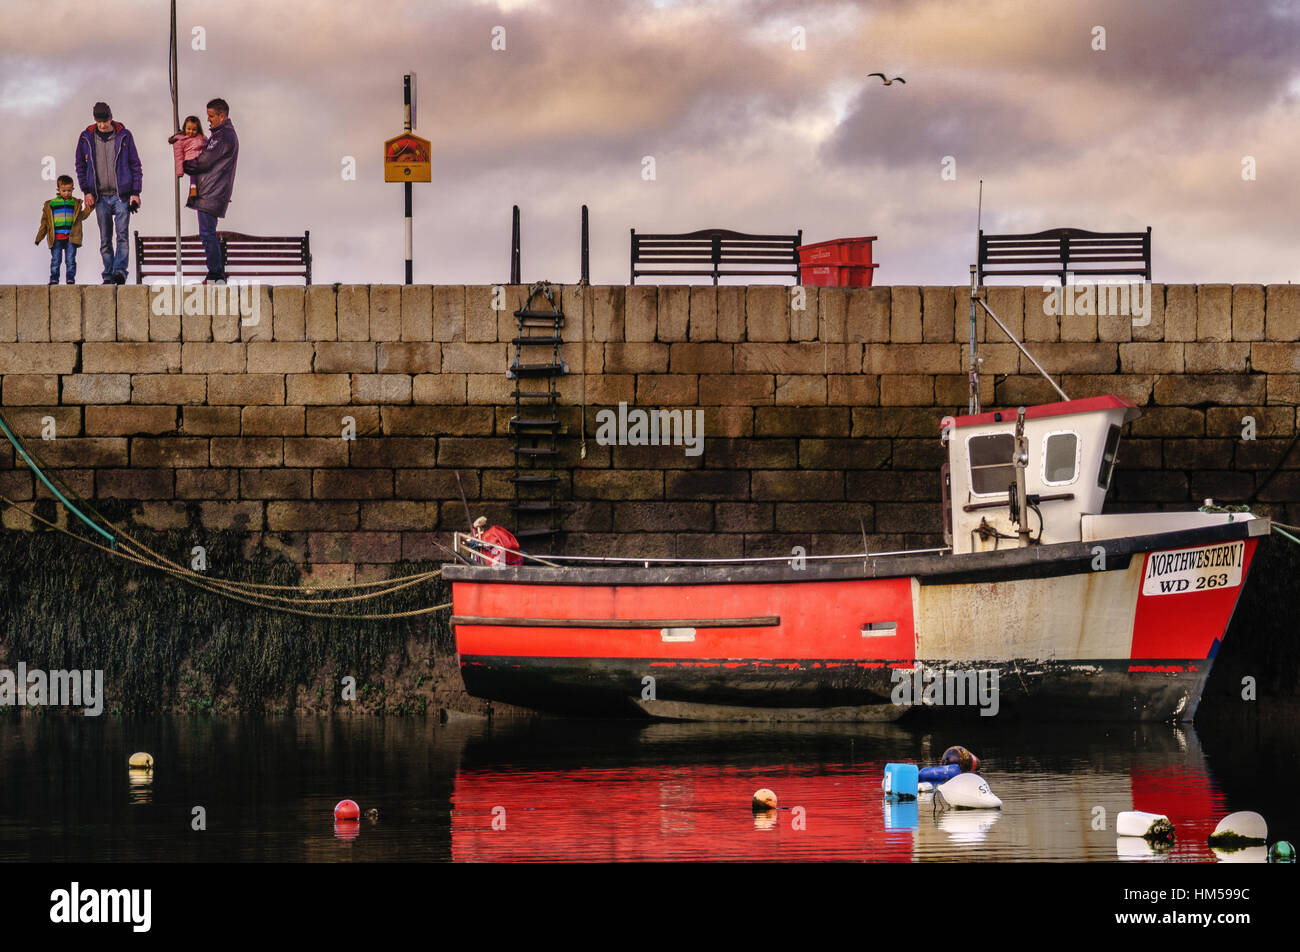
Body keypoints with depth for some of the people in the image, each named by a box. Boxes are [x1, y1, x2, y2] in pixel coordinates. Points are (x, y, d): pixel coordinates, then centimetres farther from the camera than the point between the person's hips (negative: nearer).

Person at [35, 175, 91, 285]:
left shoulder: (75, 203, 12)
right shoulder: (50, 204, 9)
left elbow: (81, 216, 8)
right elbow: (45, 222, 13)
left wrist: (88, 209, -8)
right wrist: (39, 237, 12)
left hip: (71, 238, 0)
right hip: (56, 238, 0)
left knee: (70, 259, -3)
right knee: (56, 259, -4)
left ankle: (71, 278, 2)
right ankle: (54, 278, 2)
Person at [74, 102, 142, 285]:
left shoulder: (123, 136, 1)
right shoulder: (87, 138, 4)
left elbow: (135, 165, 5)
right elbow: (80, 165, 12)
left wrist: (135, 192, 0)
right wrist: (87, 191, 3)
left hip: (121, 195, -2)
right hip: (100, 197, 2)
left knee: (122, 235, -12)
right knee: (105, 239, 4)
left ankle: (120, 270, -16)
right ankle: (108, 275, 8)